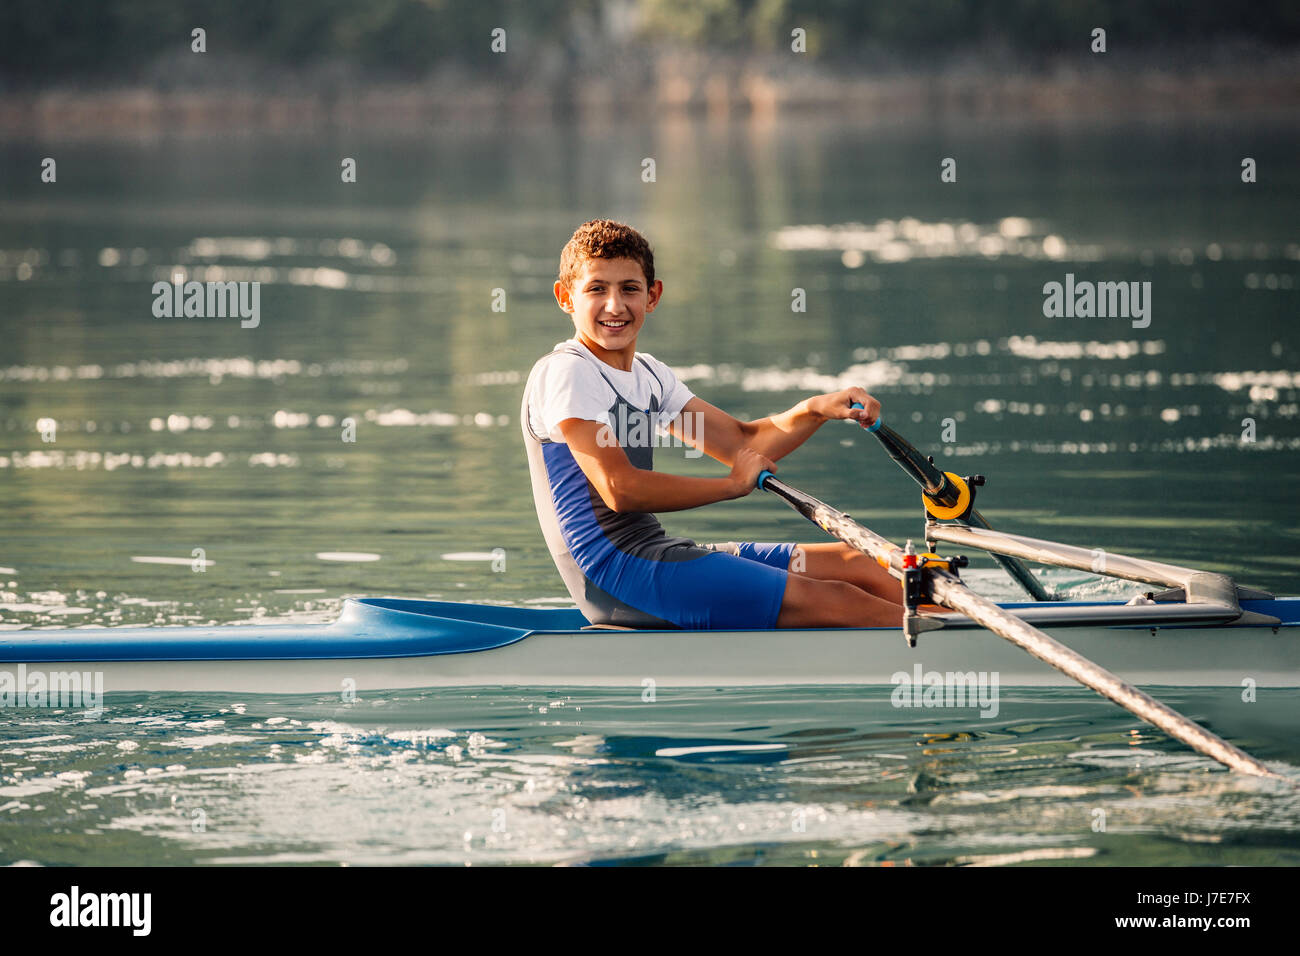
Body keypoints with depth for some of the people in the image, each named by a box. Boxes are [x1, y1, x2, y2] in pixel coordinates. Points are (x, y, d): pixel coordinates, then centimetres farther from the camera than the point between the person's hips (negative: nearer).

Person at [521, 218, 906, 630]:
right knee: (840, 602, -16)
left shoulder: (648, 375, 19)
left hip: (659, 556, 9)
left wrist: (816, 410, -3)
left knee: (856, 566, 2)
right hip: (615, 574, -9)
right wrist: (734, 484, -10)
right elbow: (620, 489, -20)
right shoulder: (562, 373, -10)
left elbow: (741, 442, 16)